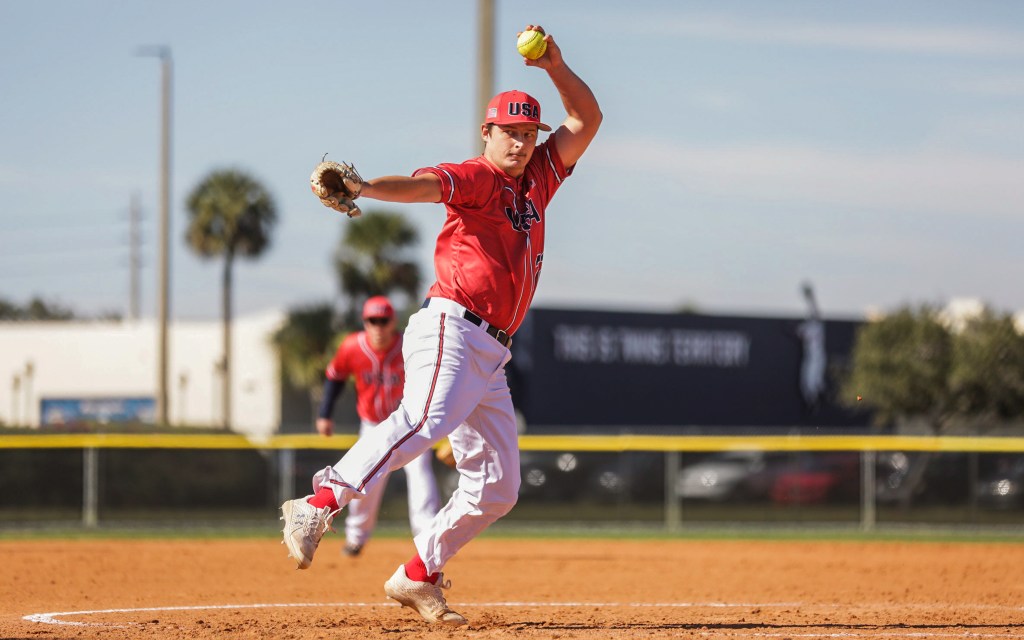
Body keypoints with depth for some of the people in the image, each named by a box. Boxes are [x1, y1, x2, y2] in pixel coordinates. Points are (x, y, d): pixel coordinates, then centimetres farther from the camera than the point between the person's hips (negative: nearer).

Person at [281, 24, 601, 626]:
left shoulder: (536, 179, 21)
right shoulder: (476, 177, -1)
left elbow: (588, 120, 21)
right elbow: (426, 183, -21)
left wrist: (556, 66, 4)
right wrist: (365, 188, -41)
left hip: (492, 358, 8)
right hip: (452, 328, -8)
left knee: (497, 489, 6)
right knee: (426, 419, -35)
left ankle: (417, 577, 12)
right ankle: (317, 506, -45)